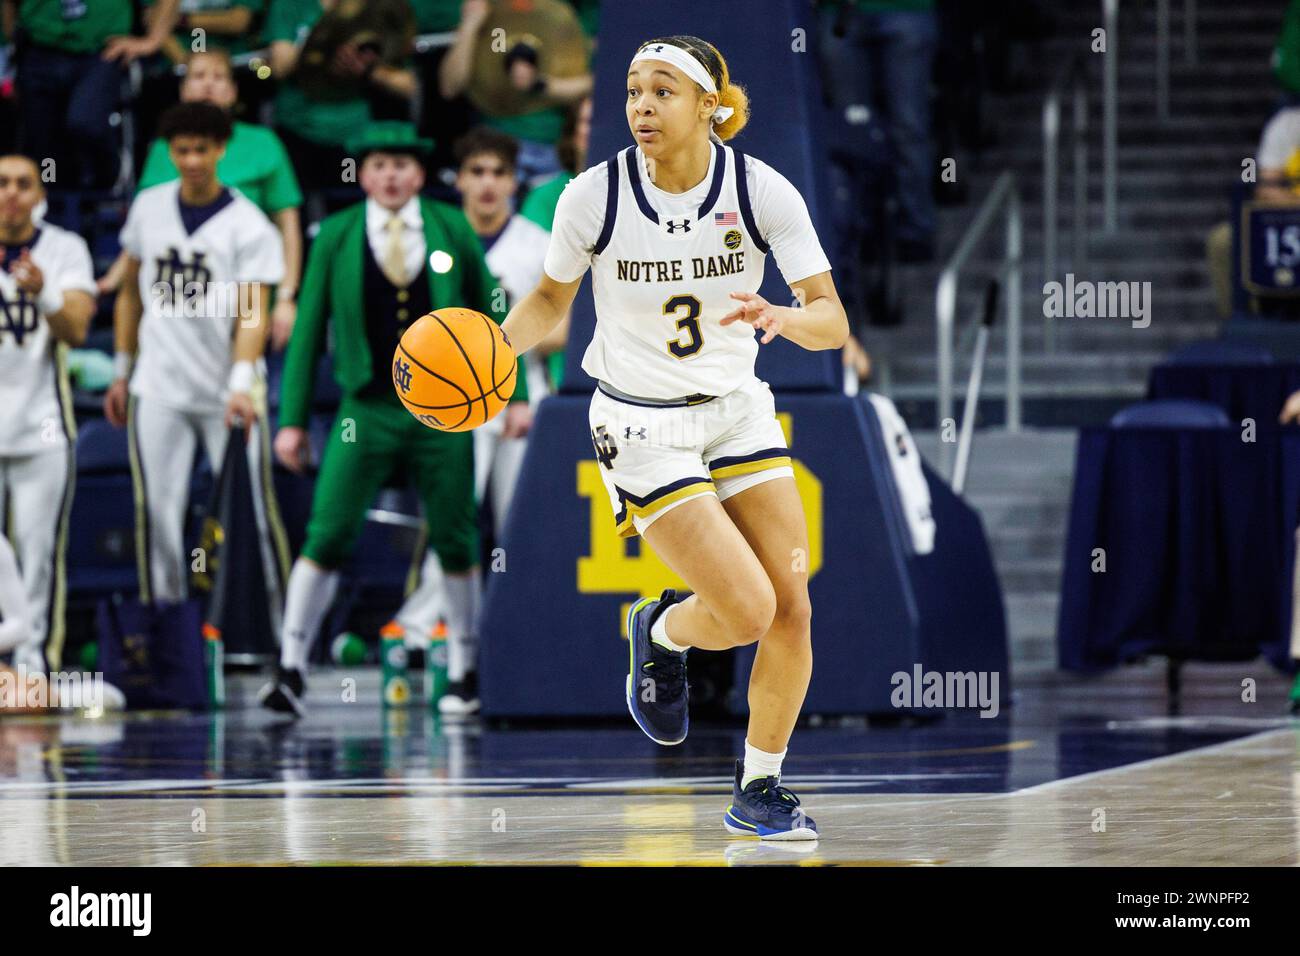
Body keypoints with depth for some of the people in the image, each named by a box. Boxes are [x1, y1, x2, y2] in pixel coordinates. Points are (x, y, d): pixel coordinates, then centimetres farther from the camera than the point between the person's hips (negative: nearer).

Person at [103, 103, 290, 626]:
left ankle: (283, 619, 8)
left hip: (227, 395, -3)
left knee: (253, 512, -2)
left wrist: (241, 386, -30)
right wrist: (122, 372, 14)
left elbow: (253, 312, -17)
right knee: (156, 513, 1)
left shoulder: (249, 226, -8)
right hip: (159, 392, 3)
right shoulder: (149, 207, 6)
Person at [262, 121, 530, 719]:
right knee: (328, 536, -9)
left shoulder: (452, 231, 3)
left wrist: (516, 394, 4)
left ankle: (464, 669, 21)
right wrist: (293, 419, 0)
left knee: (455, 540, 7)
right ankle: (291, 666, -5)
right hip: (366, 411, -1)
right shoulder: (335, 237, 1)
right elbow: (309, 328, 4)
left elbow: (491, 313, 10)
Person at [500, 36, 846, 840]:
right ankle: (660, 631, 20)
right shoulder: (594, 196, -15)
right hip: (641, 427, -3)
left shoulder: (763, 192, -12)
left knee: (793, 608, -4)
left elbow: (833, 322, -13)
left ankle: (758, 791, 15)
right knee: (748, 611, -15)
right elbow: (552, 299, 4)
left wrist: (784, 319, -35)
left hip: (737, 411, 3)